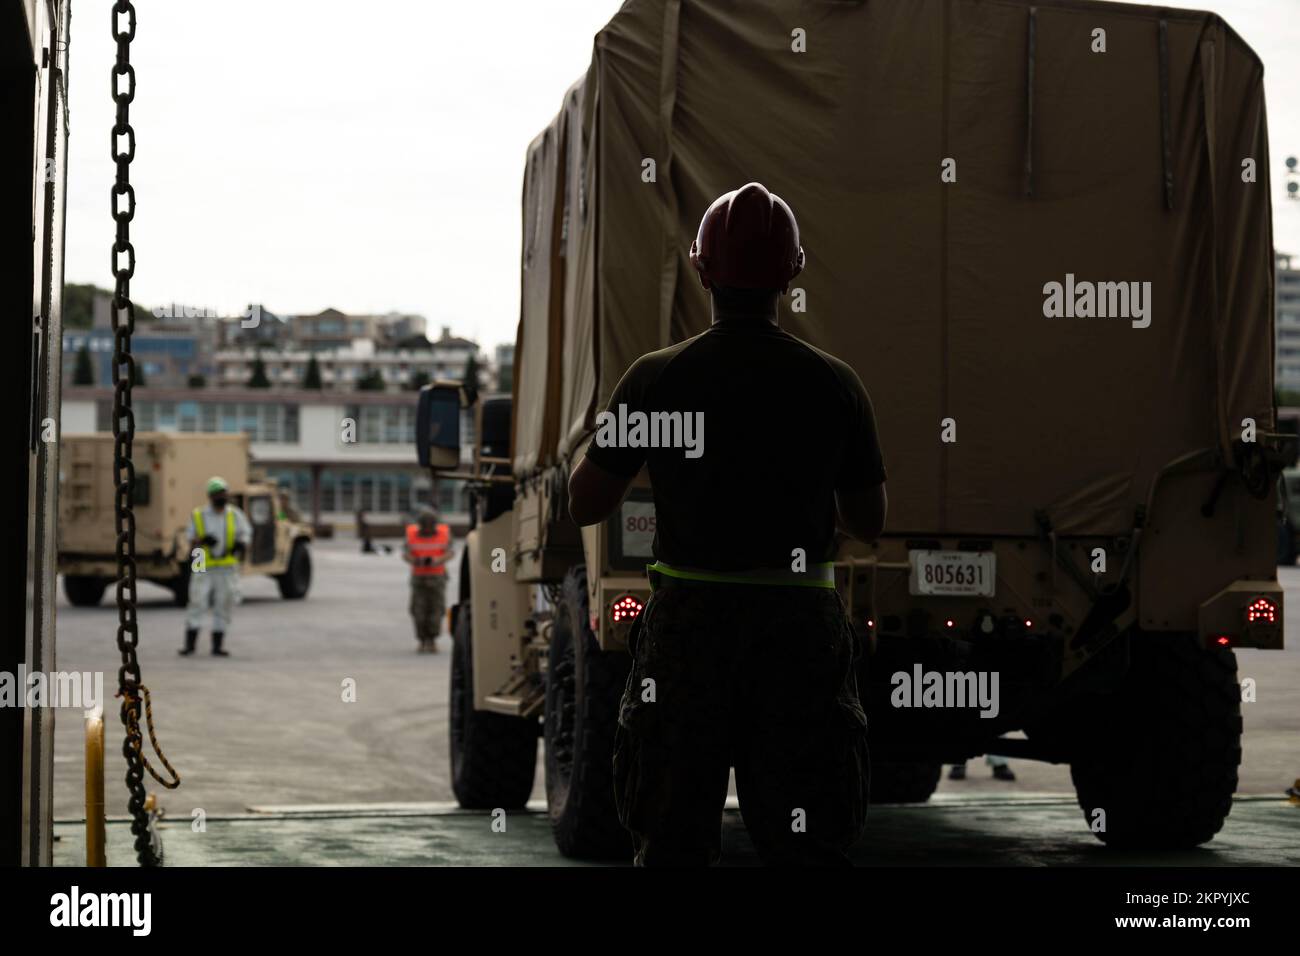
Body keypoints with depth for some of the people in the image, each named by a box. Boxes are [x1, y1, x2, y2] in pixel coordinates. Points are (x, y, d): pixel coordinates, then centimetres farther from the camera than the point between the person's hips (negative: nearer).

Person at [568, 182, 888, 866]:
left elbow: (585, 505, 3)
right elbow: (868, 521, 8)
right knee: (804, 846, 5)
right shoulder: (833, 385, -2)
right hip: (798, 629, 0)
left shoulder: (655, 379, -5)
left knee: (671, 842, 10)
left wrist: (605, 432, 21)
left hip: (686, 629, 0)